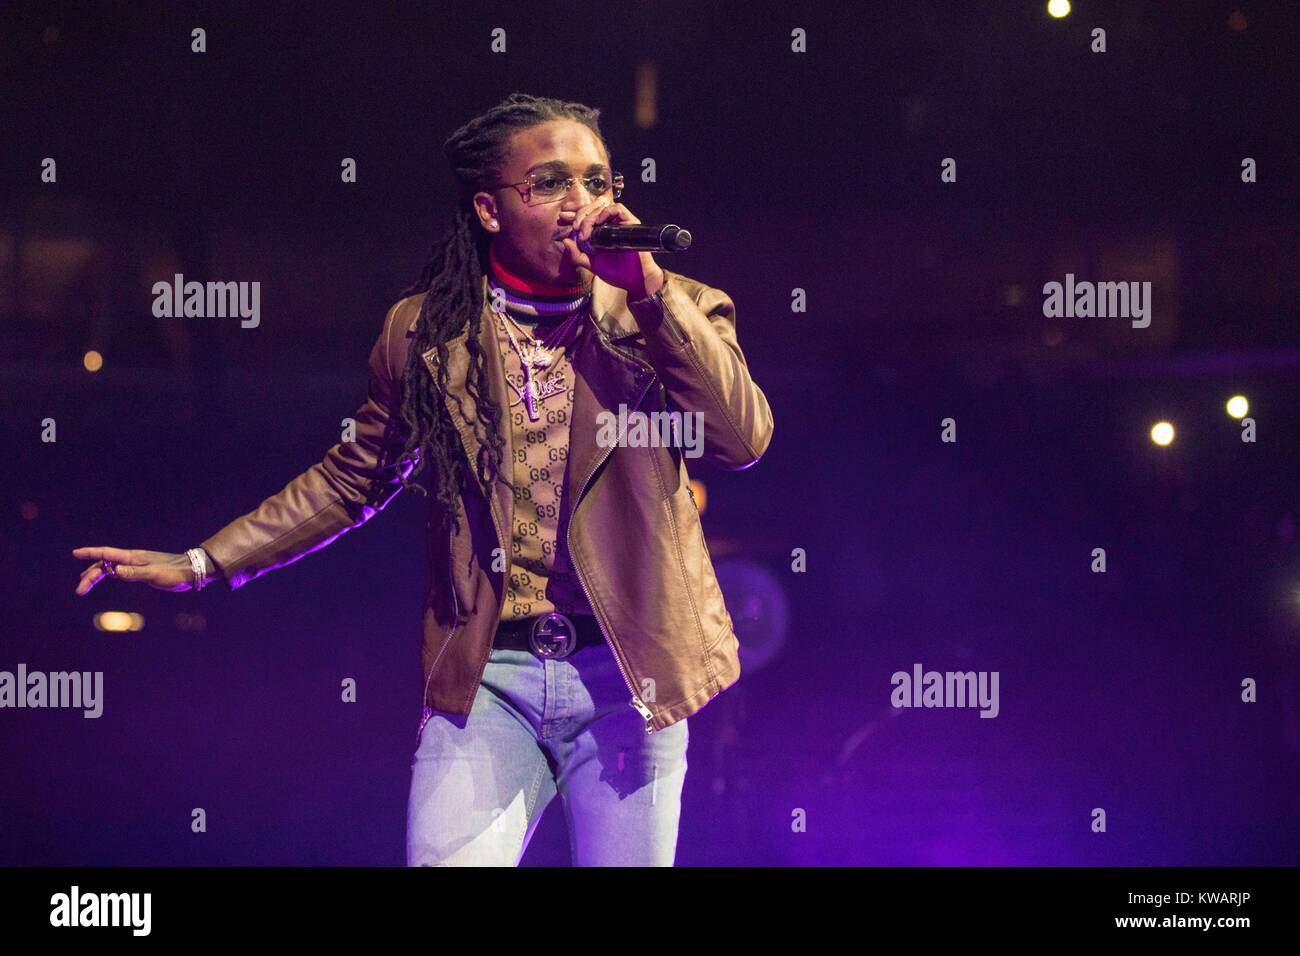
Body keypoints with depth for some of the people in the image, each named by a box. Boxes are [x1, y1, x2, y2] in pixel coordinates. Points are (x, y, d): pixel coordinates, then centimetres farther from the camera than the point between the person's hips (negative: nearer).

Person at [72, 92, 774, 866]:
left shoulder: (672, 315, 4)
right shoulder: (426, 331, 7)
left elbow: (745, 439, -12)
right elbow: (354, 478, 18)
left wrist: (650, 284, -13)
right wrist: (203, 564, 16)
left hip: (627, 679, 0)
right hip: (486, 678, 0)